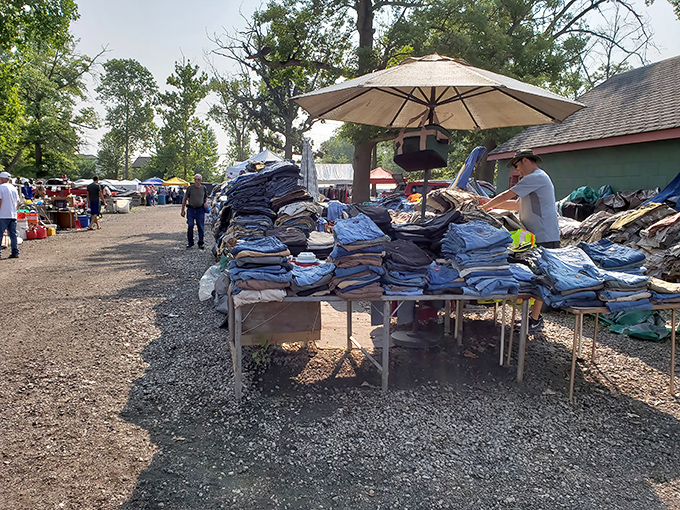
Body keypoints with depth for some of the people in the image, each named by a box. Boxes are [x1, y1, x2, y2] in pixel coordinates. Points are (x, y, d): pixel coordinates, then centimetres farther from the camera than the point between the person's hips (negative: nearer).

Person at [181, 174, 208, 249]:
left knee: (200, 227, 2)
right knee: (190, 226, -3)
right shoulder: (190, 188, 0)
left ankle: (200, 243, 12)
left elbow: (206, 197, 22)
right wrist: (183, 210, 3)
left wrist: (206, 202, -1)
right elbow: (184, 199, 5)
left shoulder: (204, 188, 6)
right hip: (190, 209, -1)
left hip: (200, 210, 1)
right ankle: (190, 242, 11)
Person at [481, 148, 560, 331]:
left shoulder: (536, 177, -12)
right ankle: (535, 316, 19)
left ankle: (535, 321, 0)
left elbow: (507, 195, -12)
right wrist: (493, 204, 19)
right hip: (537, 236, 10)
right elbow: (517, 204, 25)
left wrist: (485, 206, -1)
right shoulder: (535, 179, 22)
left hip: (545, 237, -10)